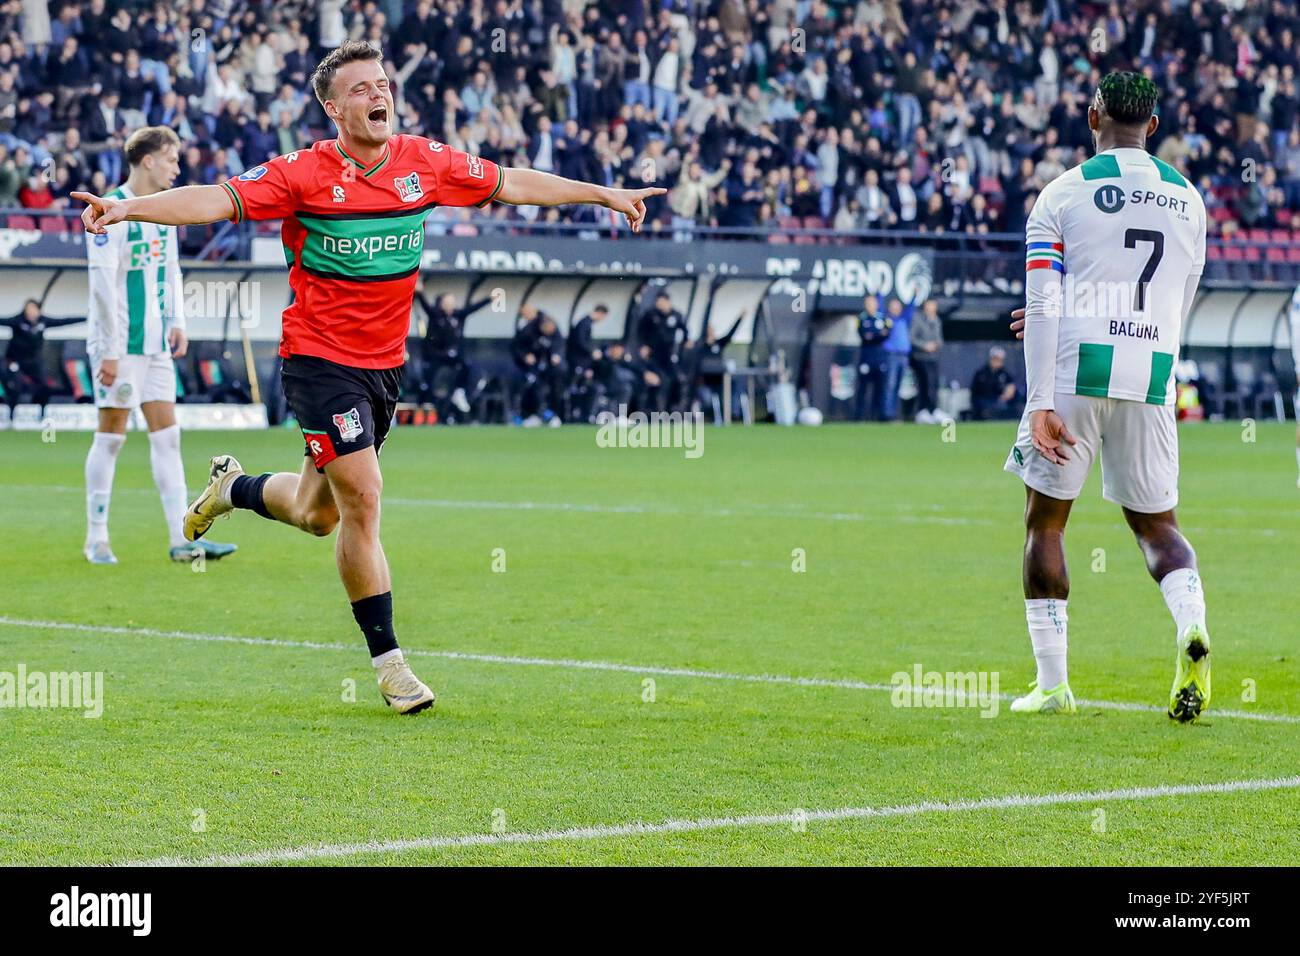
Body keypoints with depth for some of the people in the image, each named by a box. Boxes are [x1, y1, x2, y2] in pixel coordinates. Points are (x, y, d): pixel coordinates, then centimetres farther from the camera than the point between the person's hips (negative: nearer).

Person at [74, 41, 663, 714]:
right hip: (318, 360, -5)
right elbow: (216, 200, -21)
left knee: (318, 514, 15)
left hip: (384, 364, 5)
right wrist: (129, 207, -35)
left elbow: (514, 184, 12)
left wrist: (605, 194, 16)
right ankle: (388, 662, -3)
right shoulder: (303, 174, -13)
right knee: (363, 496, -14)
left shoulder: (427, 163, 0)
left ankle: (234, 487, 49)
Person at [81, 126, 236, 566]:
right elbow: (103, 284, -17)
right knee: (111, 435, -1)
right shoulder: (111, 211, -14)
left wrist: (177, 322, 8)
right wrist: (109, 350, -18)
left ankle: (180, 538, 4)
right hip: (121, 344, -7)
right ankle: (96, 539, 8)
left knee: (167, 434, 4)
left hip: (156, 345, 7)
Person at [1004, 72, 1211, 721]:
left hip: (1076, 373, -3)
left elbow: (1042, 305, -8)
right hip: (1151, 377, 3)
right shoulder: (1187, 198, 11)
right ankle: (1191, 623, -16)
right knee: (1155, 524, 15)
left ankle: (1051, 685, 8)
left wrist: (1040, 402, -10)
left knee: (1045, 521, 11)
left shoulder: (1063, 193, 0)